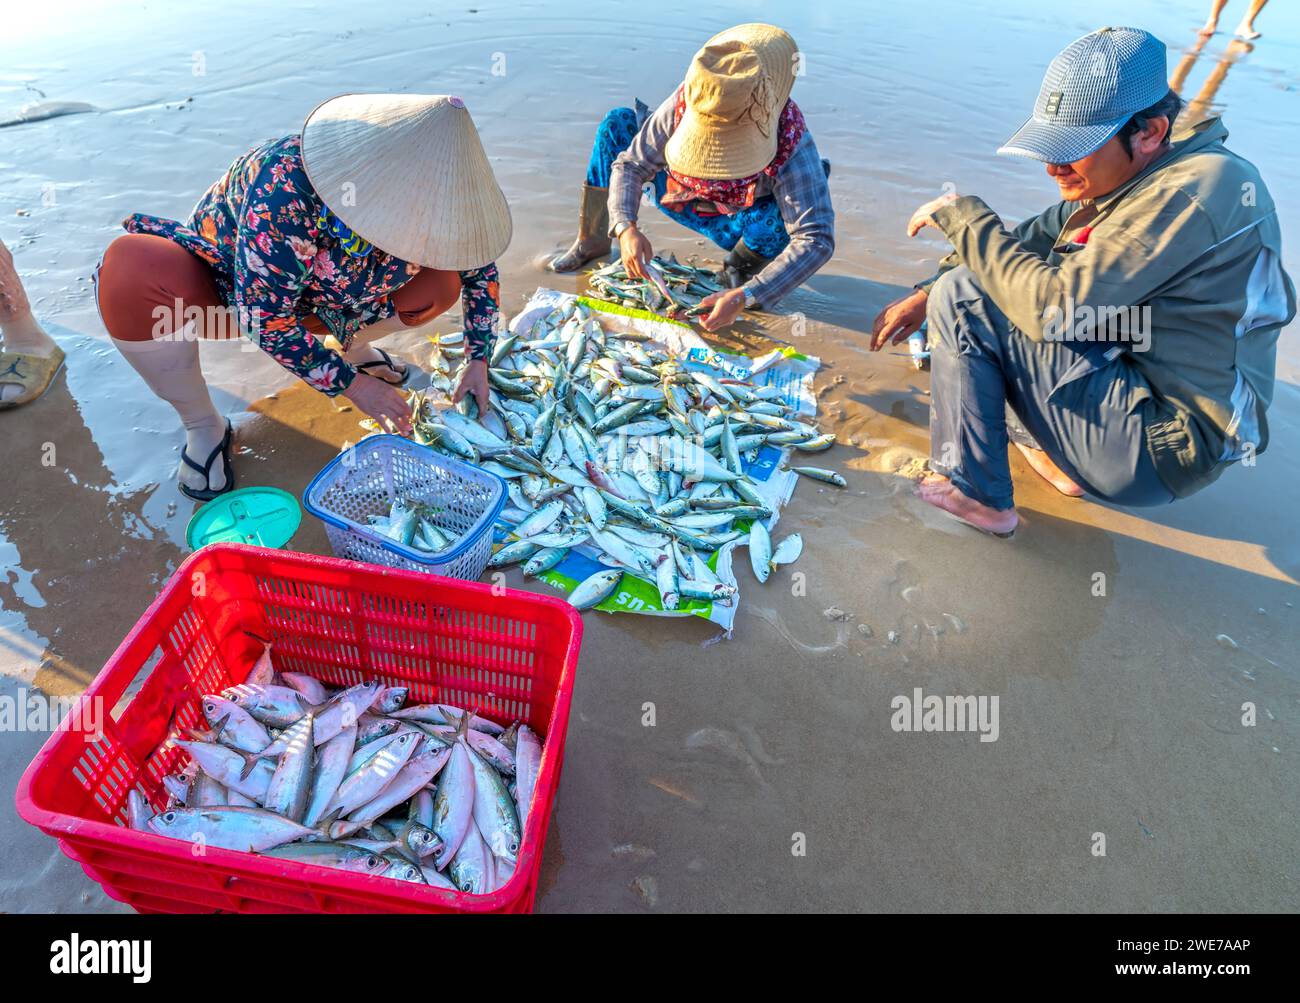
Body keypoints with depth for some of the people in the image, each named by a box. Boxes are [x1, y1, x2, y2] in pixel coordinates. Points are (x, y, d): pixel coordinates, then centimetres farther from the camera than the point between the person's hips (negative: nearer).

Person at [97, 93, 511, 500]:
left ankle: (351, 345, 14)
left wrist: (478, 361, -10)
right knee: (133, 268, -36)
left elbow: (478, 259, -6)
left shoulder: (425, 191, -21)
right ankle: (201, 426, -14)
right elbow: (263, 317, -34)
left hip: (311, 302, 4)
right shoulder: (287, 189, -38)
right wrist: (351, 383, -29)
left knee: (440, 284, -15)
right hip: (224, 292, -4)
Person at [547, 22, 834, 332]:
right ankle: (593, 240, 2)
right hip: (683, 199, 3)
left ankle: (740, 268, -3)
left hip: (735, 226, -3)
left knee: (779, 220, -40)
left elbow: (816, 241, -45)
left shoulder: (793, 145, -38)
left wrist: (744, 298, -55)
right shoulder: (682, 105, -29)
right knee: (616, 123, -13)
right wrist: (626, 228, -42)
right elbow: (630, 165, -21)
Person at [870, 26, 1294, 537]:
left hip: (1163, 445, -10)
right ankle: (1050, 446, 15)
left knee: (962, 297, -17)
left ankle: (973, 493, -8)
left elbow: (1053, 307, -29)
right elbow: (1030, 240, 13)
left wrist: (962, 215, -18)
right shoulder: (1131, 175, 5)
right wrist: (926, 294, 4)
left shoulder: (1190, 193, -23)